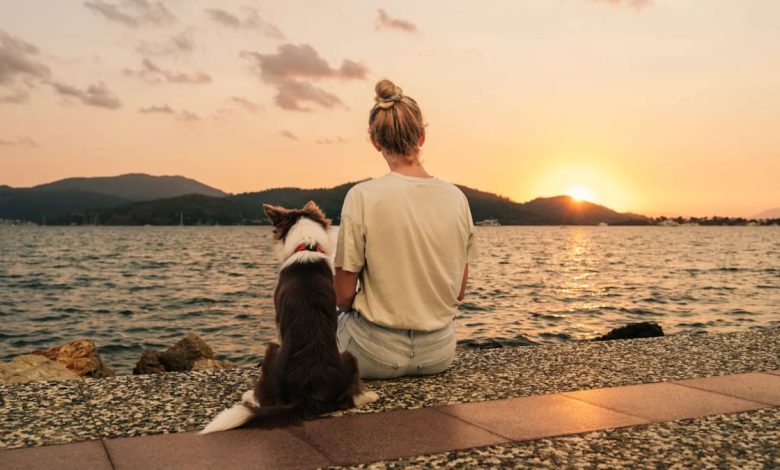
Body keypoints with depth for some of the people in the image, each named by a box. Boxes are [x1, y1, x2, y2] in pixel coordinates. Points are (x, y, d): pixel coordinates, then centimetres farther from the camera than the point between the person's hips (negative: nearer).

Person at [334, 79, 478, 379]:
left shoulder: (362, 197, -15)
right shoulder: (455, 197, -2)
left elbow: (343, 297, -11)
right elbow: (459, 293, 4)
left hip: (378, 354, -4)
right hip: (440, 353, 5)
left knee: (336, 318, 28)